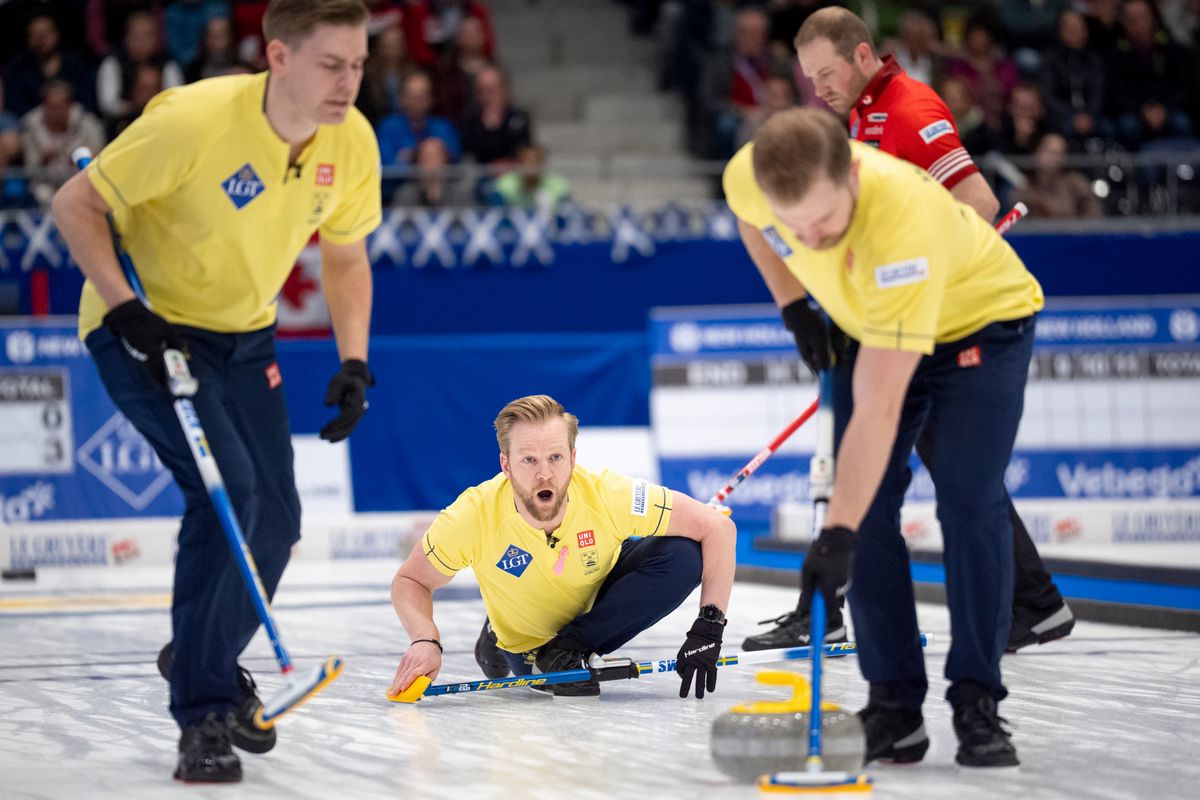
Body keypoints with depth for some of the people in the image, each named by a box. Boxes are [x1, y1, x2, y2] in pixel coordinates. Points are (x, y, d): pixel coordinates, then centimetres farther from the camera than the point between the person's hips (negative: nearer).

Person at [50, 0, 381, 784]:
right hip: (143, 327, -6)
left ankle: (206, 657, 35)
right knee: (226, 491, -22)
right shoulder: (193, 121, -29)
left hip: (242, 334, 6)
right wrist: (123, 308, -29)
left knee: (276, 515, 6)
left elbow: (345, 257, 6)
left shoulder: (353, 142, -12)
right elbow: (75, 203, -20)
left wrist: (354, 362, -3)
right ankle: (204, 715, -12)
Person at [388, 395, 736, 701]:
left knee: (682, 555, -23)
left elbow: (717, 527, -27)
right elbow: (410, 581, -15)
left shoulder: (609, 496, -33)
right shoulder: (474, 515, -32)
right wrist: (426, 641, -36)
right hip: (527, 637, 1)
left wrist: (708, 628, -34)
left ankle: (567, 650, -11)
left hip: (603, 596, -1)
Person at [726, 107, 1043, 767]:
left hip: (980, 322, -5)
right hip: (871, 327, 5)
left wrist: (837, 534, -45)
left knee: (969, 501, -18)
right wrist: (795, 305, -2)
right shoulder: (748, 176, -28)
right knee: (866, 505, -7)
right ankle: (894, 704, -1)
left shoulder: (903, 223, -44)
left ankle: (977, 704, -8)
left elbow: (878, 410, -44)